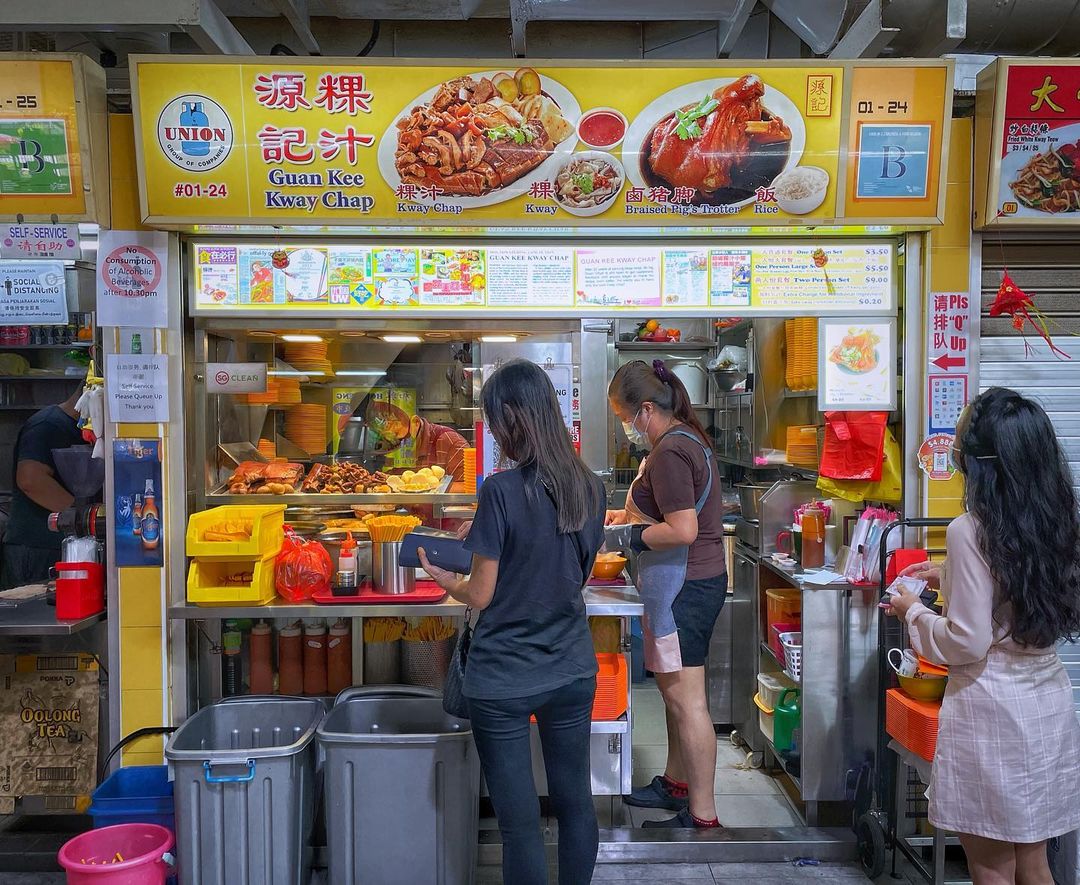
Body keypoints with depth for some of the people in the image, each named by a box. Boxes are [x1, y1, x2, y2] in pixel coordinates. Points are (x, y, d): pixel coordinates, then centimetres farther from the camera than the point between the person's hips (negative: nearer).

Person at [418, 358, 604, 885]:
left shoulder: (502, 491, -19)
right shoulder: (590, 489, -2)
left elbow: (481, 595, -14)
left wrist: (444, 579, 7)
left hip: (503, 681, -5)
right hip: (572, 672, 5)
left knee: (519, 820, 9)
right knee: (575, 803, 19)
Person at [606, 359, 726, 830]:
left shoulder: (668, 453, -20)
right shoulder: (686, 437, 12)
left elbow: (683, 531, -26)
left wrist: (629, 535, -15)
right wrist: (630, 515, 15)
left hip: (685, 586, -11)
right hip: (694, 581, 11)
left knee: (686, 700, -3)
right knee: (673, 687, 21)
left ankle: (702, 815, 7)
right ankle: (676, 782, 37)